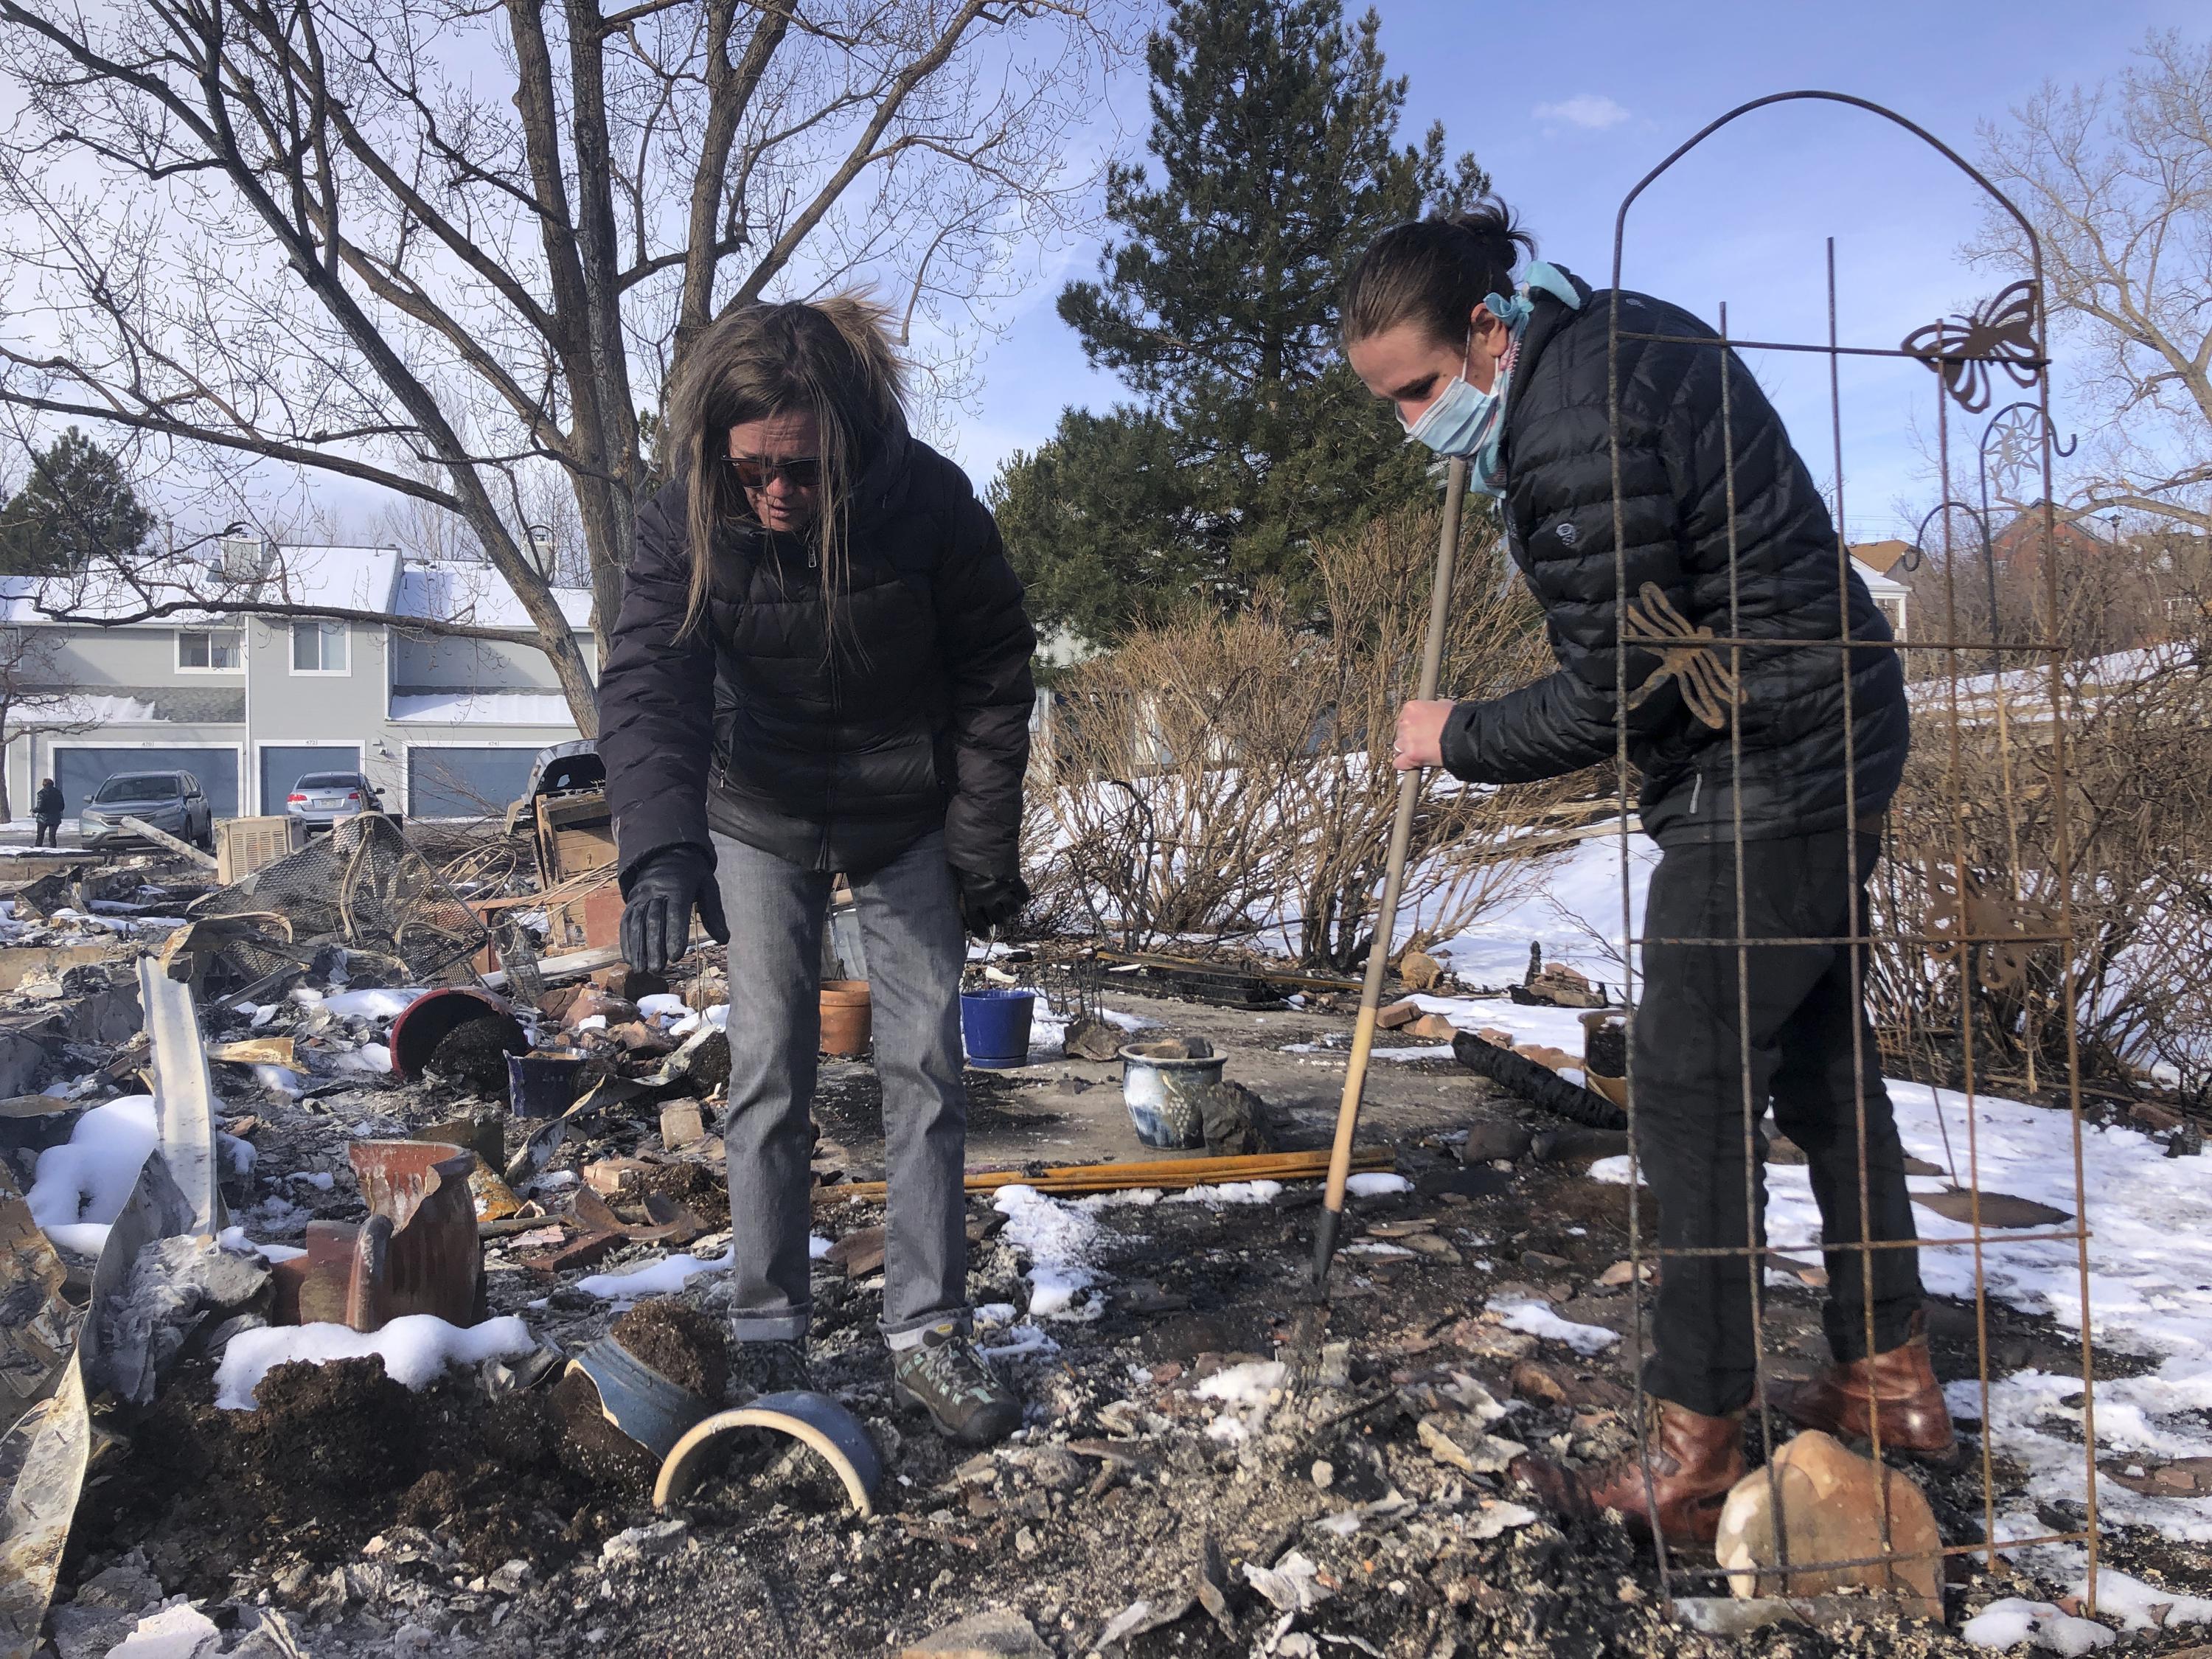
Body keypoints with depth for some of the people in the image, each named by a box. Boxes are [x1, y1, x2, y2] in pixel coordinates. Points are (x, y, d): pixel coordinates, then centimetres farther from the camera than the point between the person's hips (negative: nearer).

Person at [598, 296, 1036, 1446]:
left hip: (907, 817, 0)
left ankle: (928, 1335, 8)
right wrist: (663, 848, -49)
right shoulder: (685, 524, -20)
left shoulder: (930, 501, -22)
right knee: (768, 1069, -1)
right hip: (761, 819, 1)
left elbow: (996, 673, -11)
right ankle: (766, 1330, 13)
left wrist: (984, 848, -11)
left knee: (924, 1066, -1)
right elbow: (647, 685, -32)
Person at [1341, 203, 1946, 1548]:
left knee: (1694, 1096, -5)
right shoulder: (1624, 324, 8)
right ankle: (1894, 1379, 32)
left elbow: (1608, 700, -21)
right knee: (1822, 1057, 17)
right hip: (1834, 737, 11)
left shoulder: (1577, 440, -24)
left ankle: (1692, 1466, 5)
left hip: (1759, 781, -11)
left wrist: (1455, 739, -6)